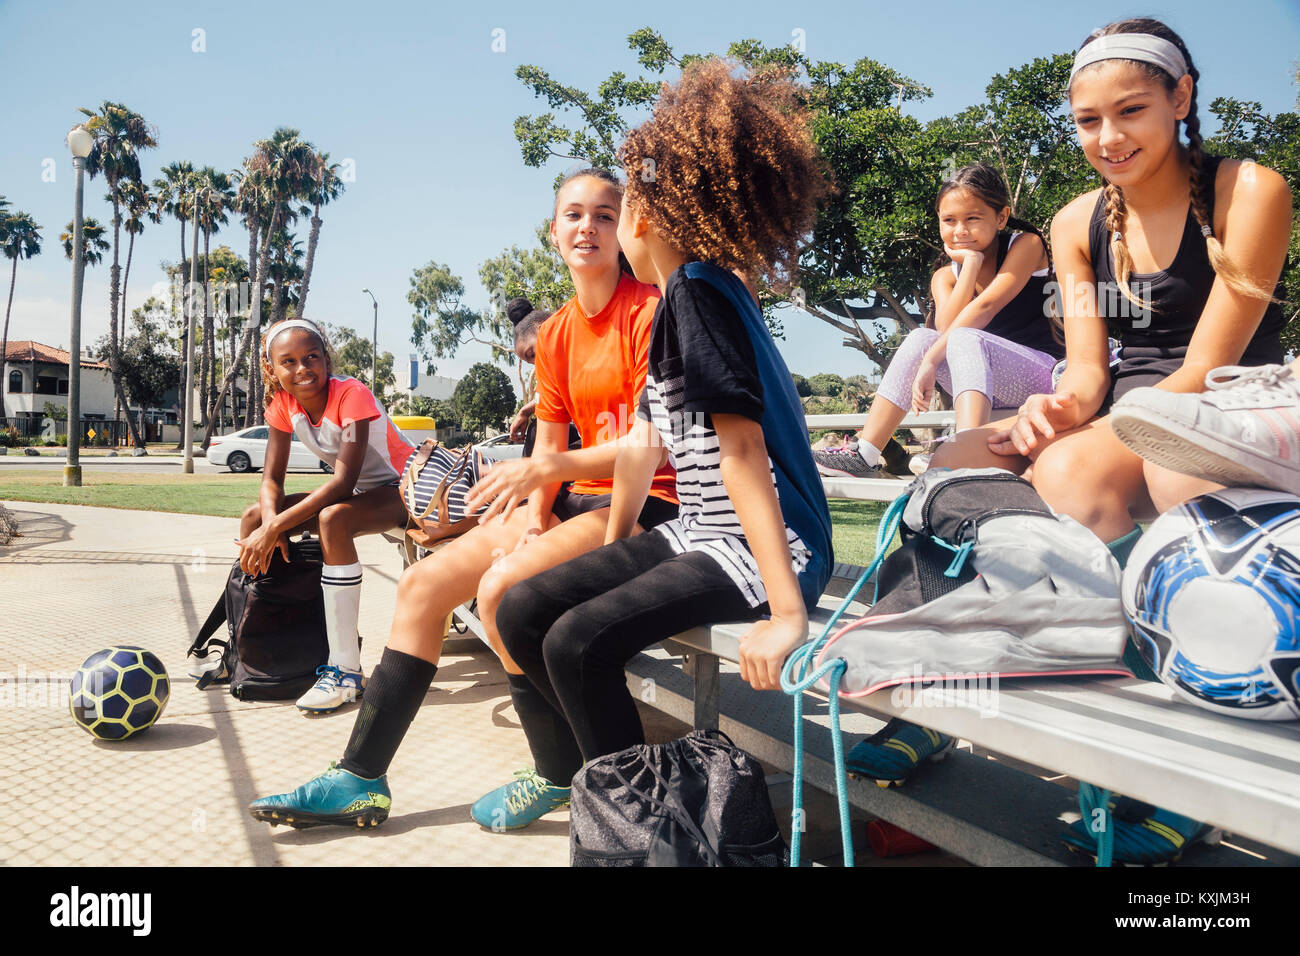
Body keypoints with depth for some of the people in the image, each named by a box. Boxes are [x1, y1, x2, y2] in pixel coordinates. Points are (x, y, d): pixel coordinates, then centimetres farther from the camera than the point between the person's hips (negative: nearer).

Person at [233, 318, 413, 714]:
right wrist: (270, 521, -29)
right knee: (252, 517, -6)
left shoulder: (352, 395, -25)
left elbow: (343, 481, -32)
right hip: (355, 493, 7)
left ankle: (346, 669, -32)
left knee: (332, 519, -36)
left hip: (399, 488, -7)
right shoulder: (282, 403, -5)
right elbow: (271, 480, -6)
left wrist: (275, 527, -36)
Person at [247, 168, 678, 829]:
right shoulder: (555, 335, 13)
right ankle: (360, 780, 5)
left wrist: (546, 468, -25)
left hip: (647, 504, -8)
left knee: (502, 586, -28)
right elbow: (546, 453, 9)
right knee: (423, 582, -2)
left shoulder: (649, 309, -9)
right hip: (579, 500, 8)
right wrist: (533, 521, -10)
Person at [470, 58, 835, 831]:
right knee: (525, 609, 6)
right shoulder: (682, 300, 14)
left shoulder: (700, 294, -15)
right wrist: (613, 549, 25)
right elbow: (648, 440, 19)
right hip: (700, 535, 9)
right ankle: (568, 773, 26)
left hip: (768, 547, -9)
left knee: (580, 642, -25)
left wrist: (786, 611, -28)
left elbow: (741, 449, -24)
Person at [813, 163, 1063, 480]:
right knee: (921, 337, -17)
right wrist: (971, 263, -13)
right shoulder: (945, 276, 8)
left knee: (965, 338, -31)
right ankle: (864, 455, -23)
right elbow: (946, 327, -13)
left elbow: (986, 306, -19)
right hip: (988, 388, 5)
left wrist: (931, 360, -25)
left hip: (1041, 374, -5)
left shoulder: (1026, 245, -4)